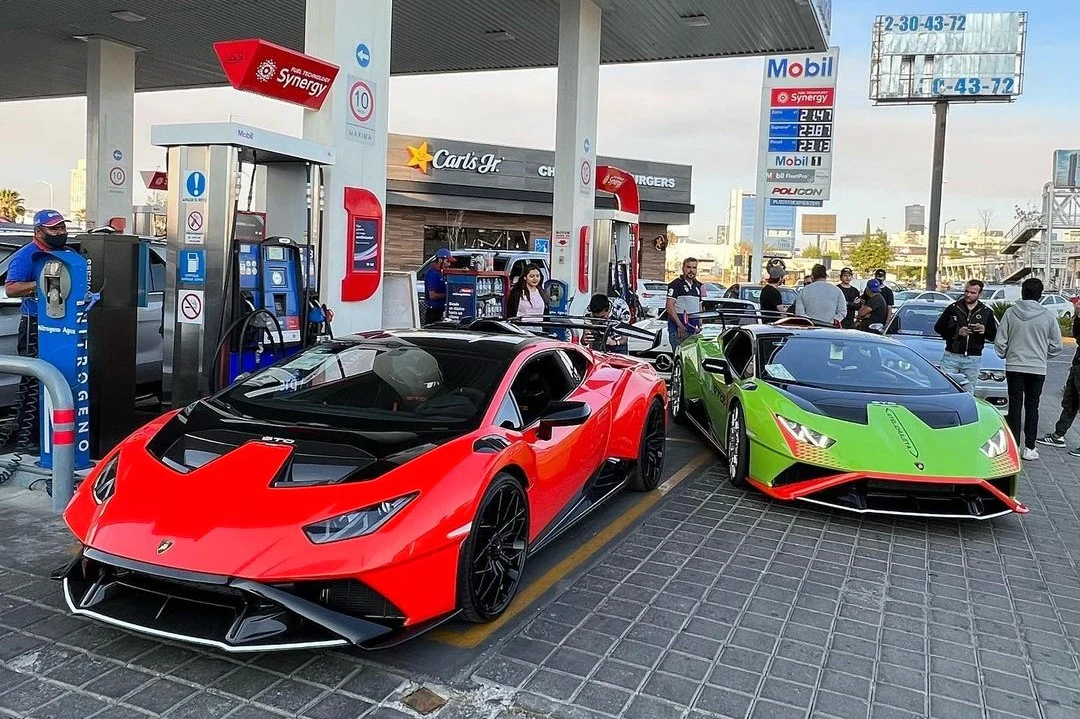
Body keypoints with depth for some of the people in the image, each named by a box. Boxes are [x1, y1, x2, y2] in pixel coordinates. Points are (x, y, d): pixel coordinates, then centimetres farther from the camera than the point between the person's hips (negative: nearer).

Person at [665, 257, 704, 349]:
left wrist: (700, 326, 13)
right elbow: (669, 306, -12)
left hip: (693, 330, 7)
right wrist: (680, 326, -19)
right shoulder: (676, 284, -4)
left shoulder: (698, 286, 19)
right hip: (678, 330, -7)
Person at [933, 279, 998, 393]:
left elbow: (994, 336, 8)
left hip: (973, 359, 1)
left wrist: (985, 331, -13)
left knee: (968, 392, 5)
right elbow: (938, 327, 3)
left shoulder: (987, 312, 8)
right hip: (951, 356, -1)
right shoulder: (953, 308, 4)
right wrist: (956, 331, -11)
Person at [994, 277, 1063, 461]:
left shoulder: (1010, 313, -6)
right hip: (1038, 368, 0)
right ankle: (1029, 447, 10)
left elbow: (1000, 342, -4)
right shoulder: (1048, 316, -5)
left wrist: (1006, 355, 14)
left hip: (1014, 366, 0)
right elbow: (1056, 345, 1)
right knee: (1032, 407, 9)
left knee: (1015, 406, 7)